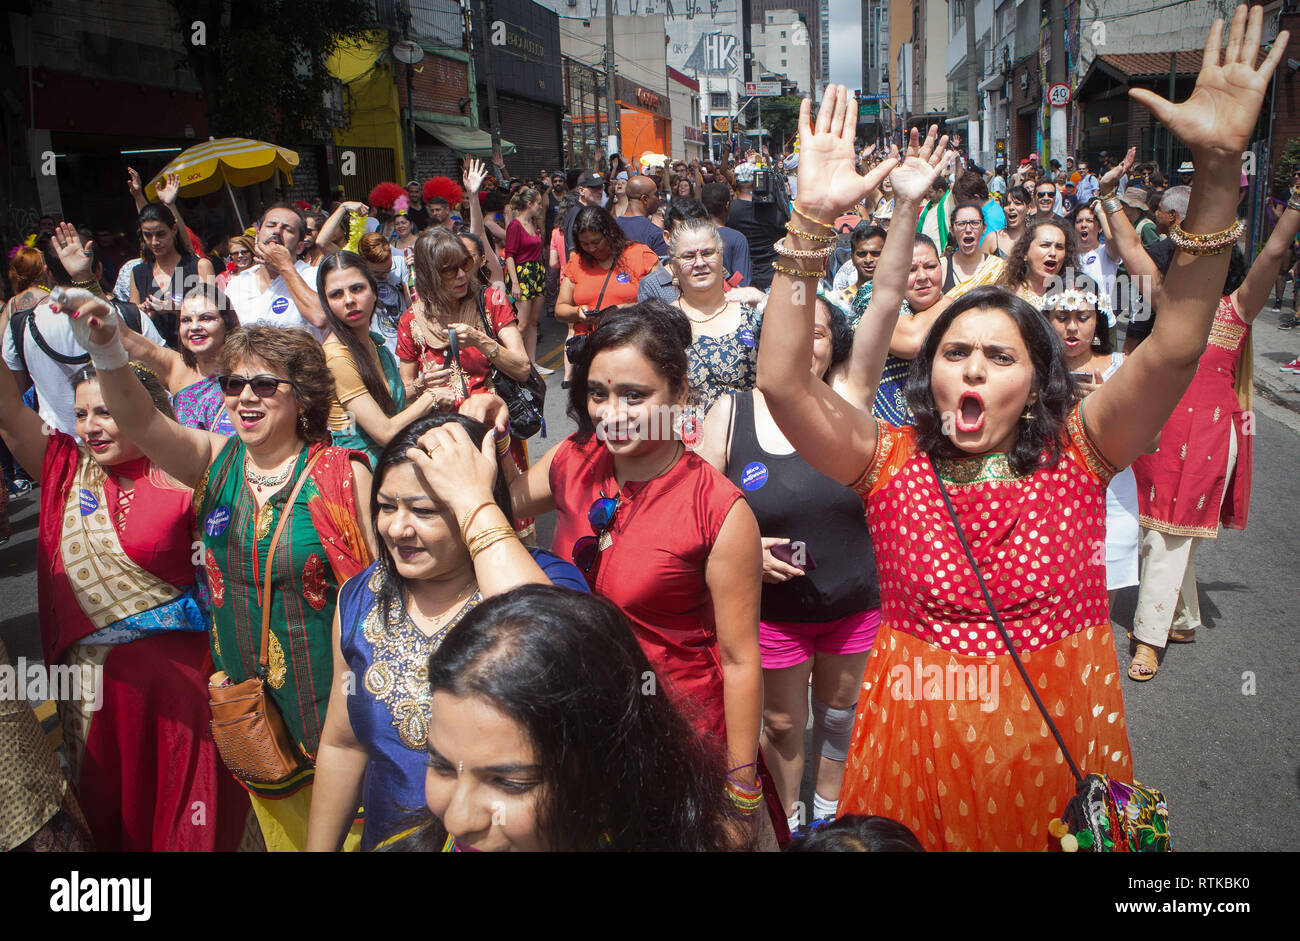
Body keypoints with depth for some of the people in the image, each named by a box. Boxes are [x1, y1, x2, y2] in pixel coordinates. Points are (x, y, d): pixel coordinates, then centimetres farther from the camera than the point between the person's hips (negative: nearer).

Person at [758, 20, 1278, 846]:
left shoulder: (1077, 454, -6)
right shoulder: (890, 460, -8)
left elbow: (1174, 348, -18)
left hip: (1058, 755, 1)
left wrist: (1221, 167, -27)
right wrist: (814, 221, -29)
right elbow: (783, 379, -21)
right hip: (919, 756, 0)